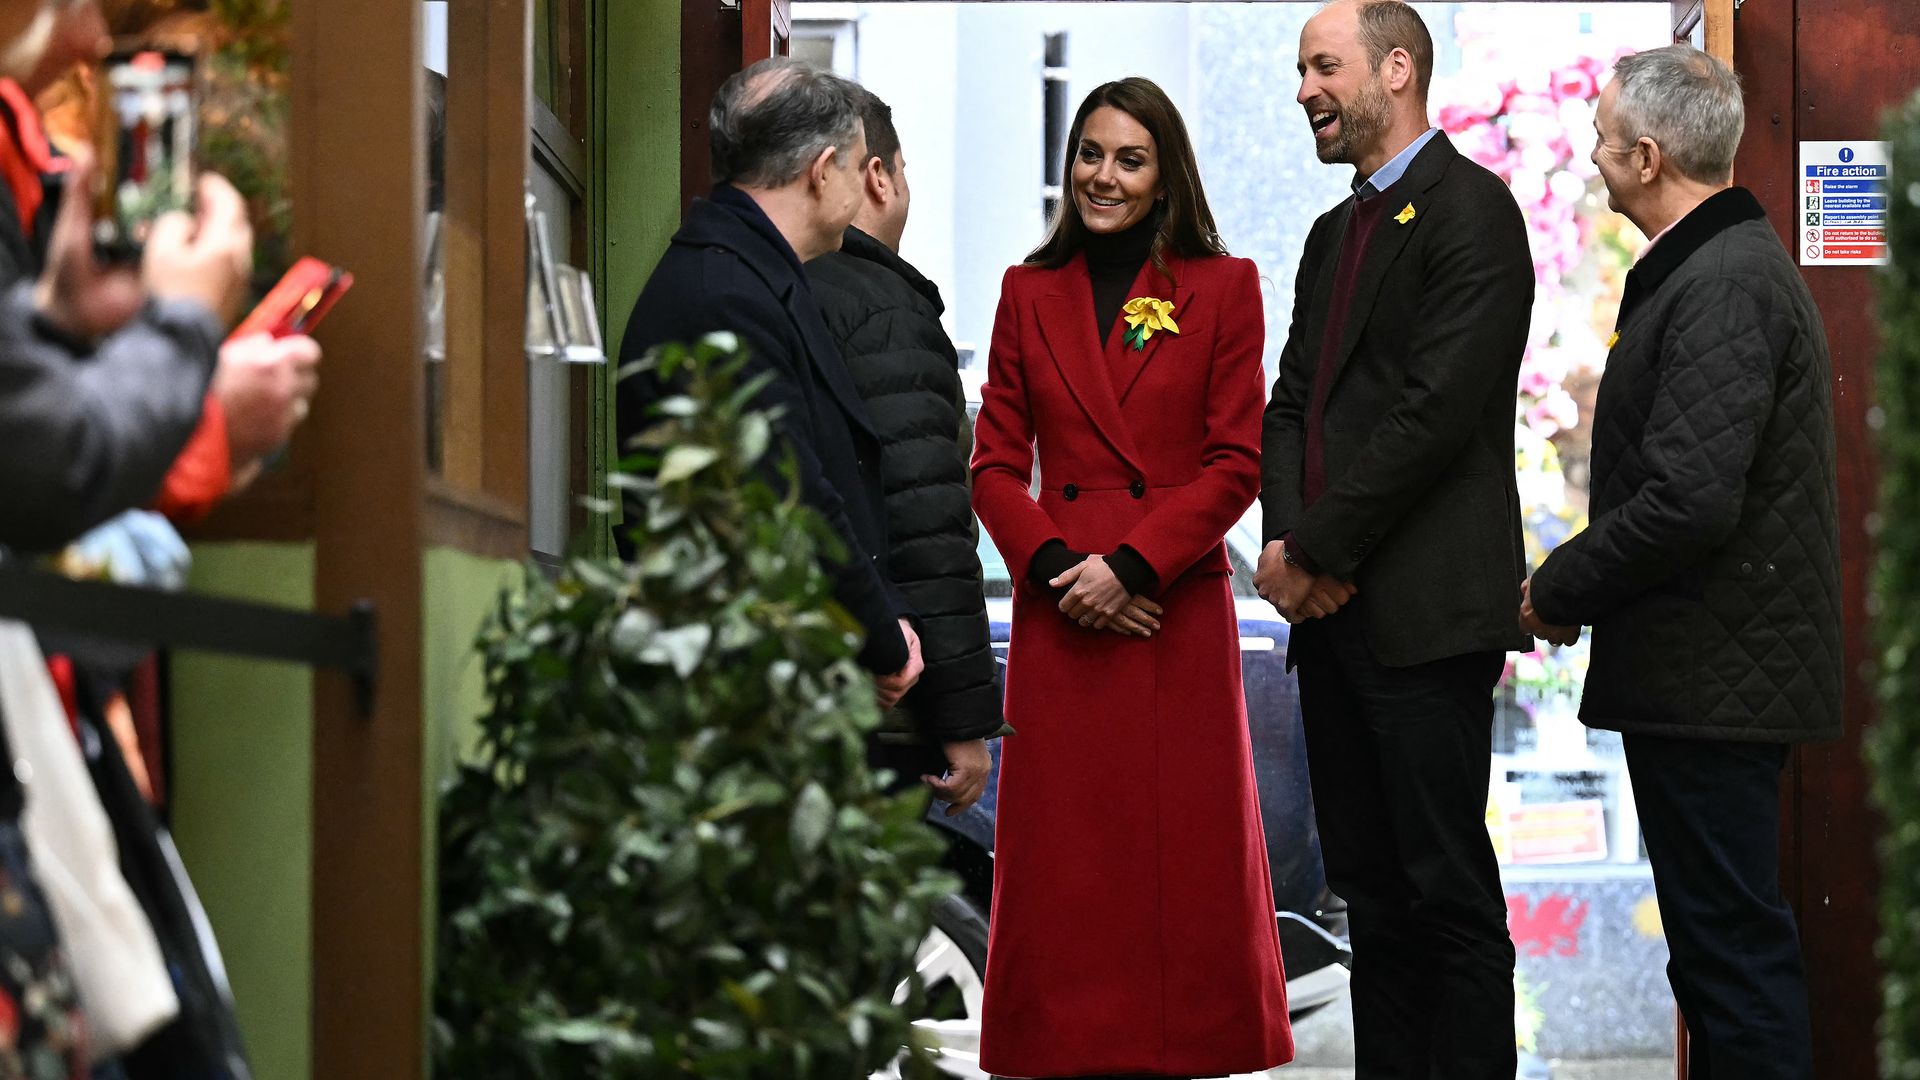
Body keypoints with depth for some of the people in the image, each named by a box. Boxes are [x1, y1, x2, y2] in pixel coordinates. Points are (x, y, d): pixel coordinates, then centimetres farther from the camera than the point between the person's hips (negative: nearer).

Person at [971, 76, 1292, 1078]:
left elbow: (1235, 463, -2)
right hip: (1060, 614, 2)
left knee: (1186, 844, 0)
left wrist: (1131, 564, -12)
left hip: (1177, 605, -2)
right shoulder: (1030, 293, 10)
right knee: (1064, 848, 2)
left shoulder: (1222, 289, 3)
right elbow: (995, 464, 8)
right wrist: (1055, 566, -9)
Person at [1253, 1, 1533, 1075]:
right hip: (1335, 612, 9)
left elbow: (1437, 411, -17)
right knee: (1371, 893, 11)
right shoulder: (1336, 233, 20)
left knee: (1449, 892, -6)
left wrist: (1320, 551, -13)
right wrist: (1288, 540, -2)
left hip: (1426, 612, -9)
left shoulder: (1470, 212, -8)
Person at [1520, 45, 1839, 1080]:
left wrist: (1557, 592, -11)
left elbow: (1689, 501, -25)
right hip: (1717, 672, 11)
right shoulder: (1735, 263, 15)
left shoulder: (1723, 287, -18)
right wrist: (1574, 586, 10)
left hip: (1712, 675, -11)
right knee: (1724, 942, 15)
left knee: (1732, 945, -6)